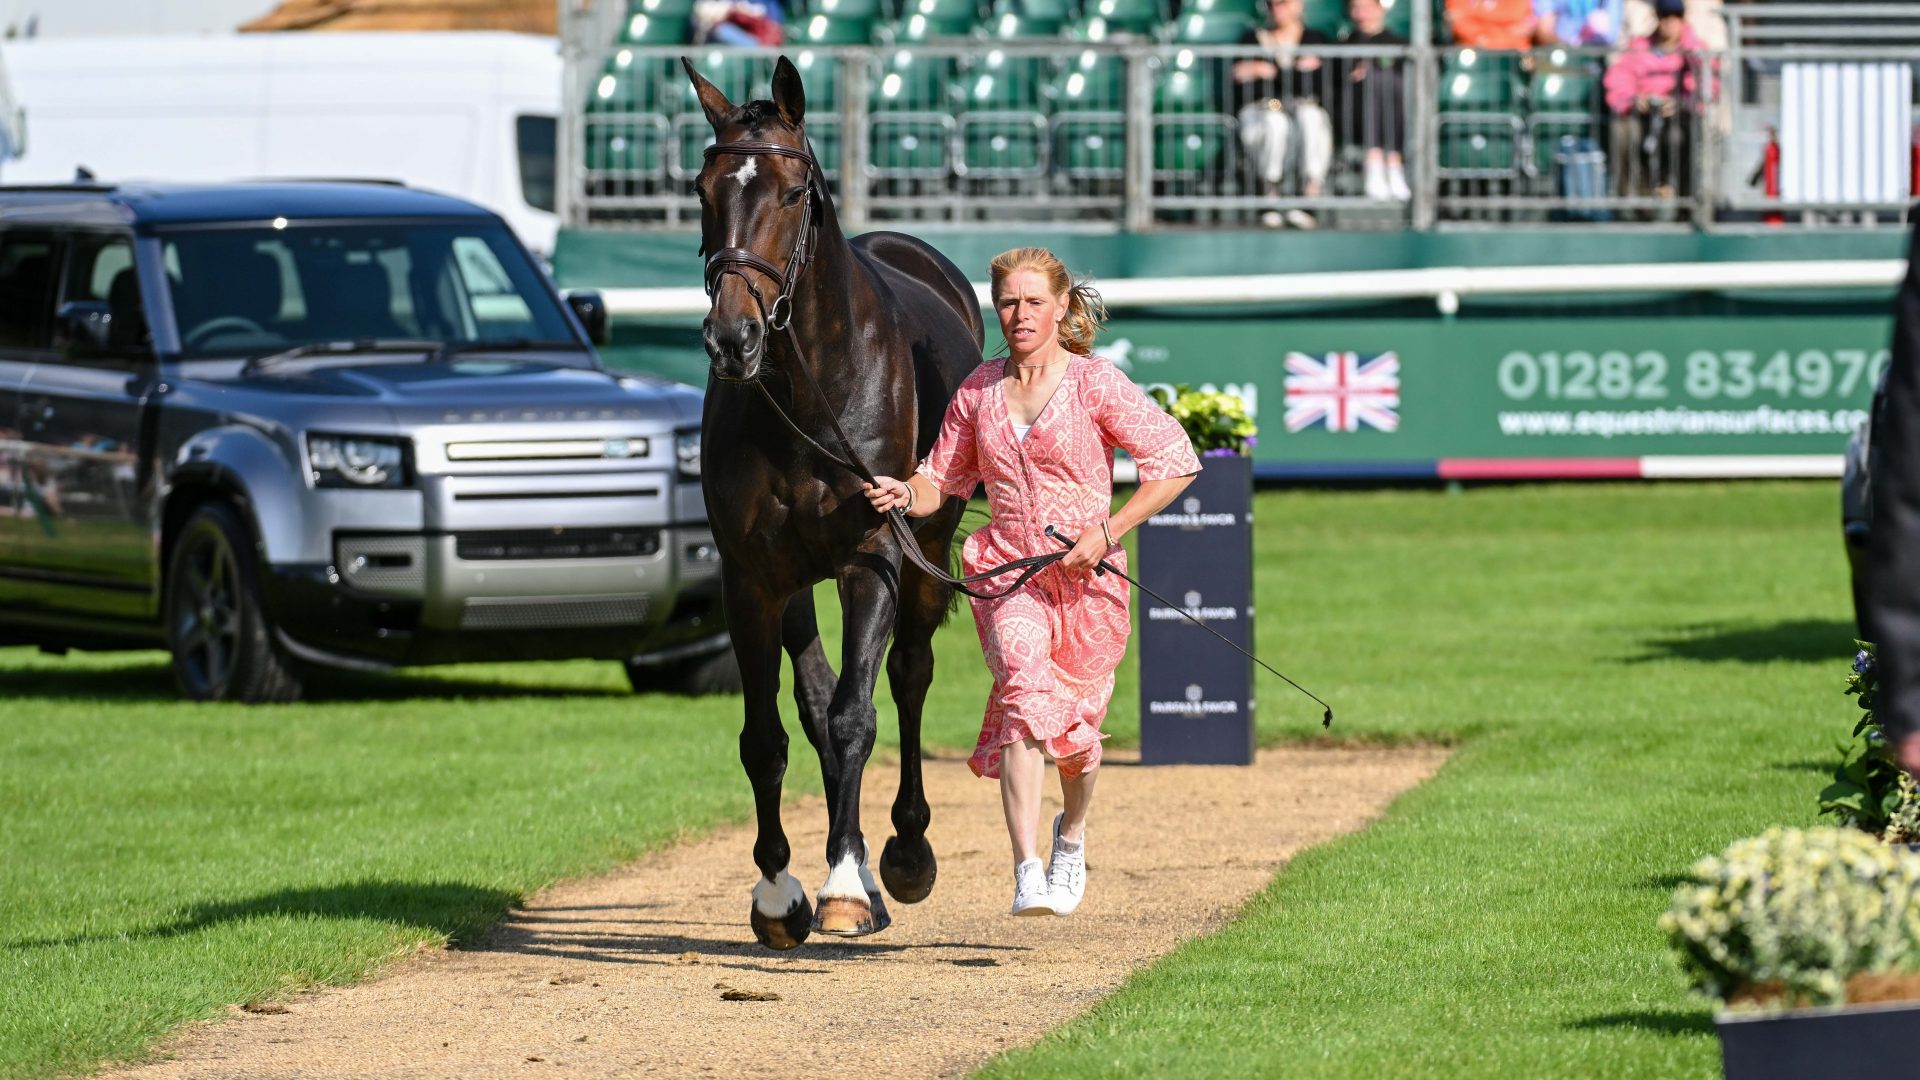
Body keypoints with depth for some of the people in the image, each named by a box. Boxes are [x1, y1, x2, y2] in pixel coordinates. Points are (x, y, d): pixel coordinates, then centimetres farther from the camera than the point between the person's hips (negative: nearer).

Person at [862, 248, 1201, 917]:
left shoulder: (1096, 383, -5)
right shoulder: (979, 391, 7)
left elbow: (1177, 464, -5)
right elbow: (943, 479, 16)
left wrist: (1107, 533, -13)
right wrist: (907, 494, -8)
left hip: (1086, 579, -1)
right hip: (1008, 573, 1)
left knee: (1075, 727, 11)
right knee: (1024, 682, -28)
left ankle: (1072, 834, 48)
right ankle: (1026, 873, -35)